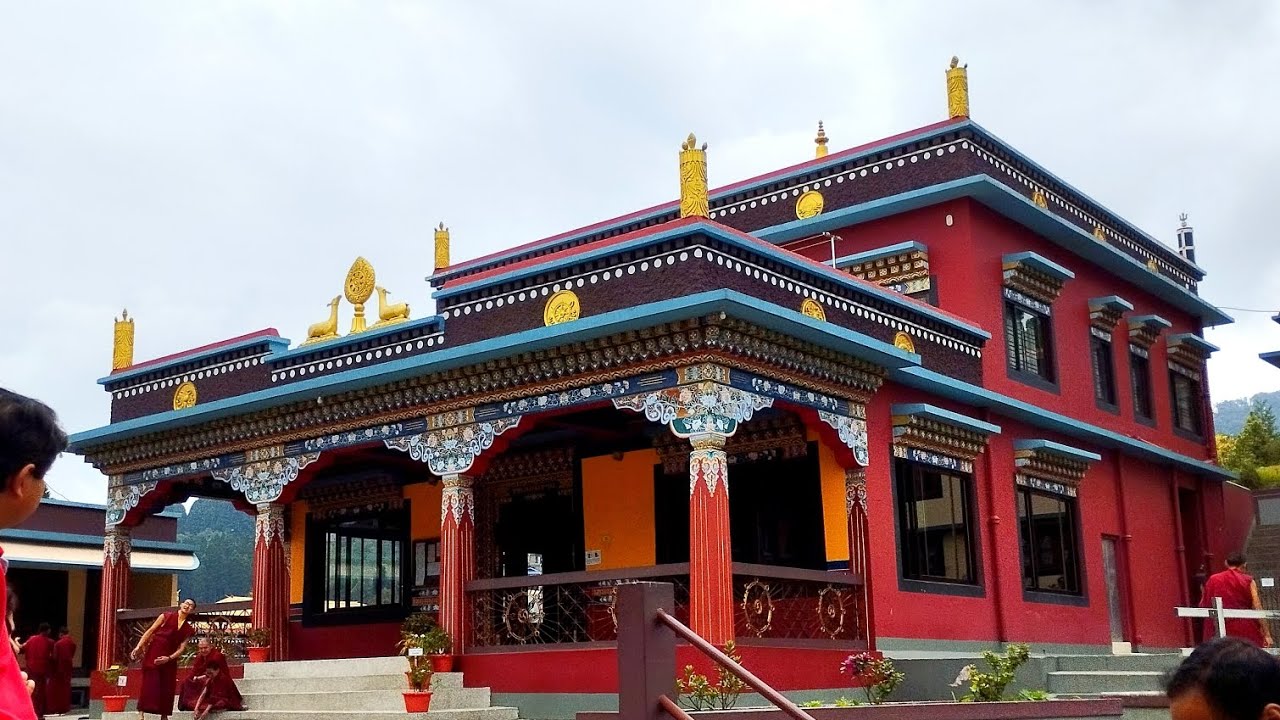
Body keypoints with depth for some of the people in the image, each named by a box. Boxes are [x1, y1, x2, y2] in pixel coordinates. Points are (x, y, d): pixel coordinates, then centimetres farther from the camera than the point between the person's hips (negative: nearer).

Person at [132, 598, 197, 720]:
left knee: (167, 687, 3)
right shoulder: (166, 616, 4)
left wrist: (169, 658, -13)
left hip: (169, 660, 4)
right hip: (153, 654, -4)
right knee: (149, 683, -11)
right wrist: (138, 646, -8)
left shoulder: (188, 629, 11)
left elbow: (181, 648, 3)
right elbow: (150, 631, 1)